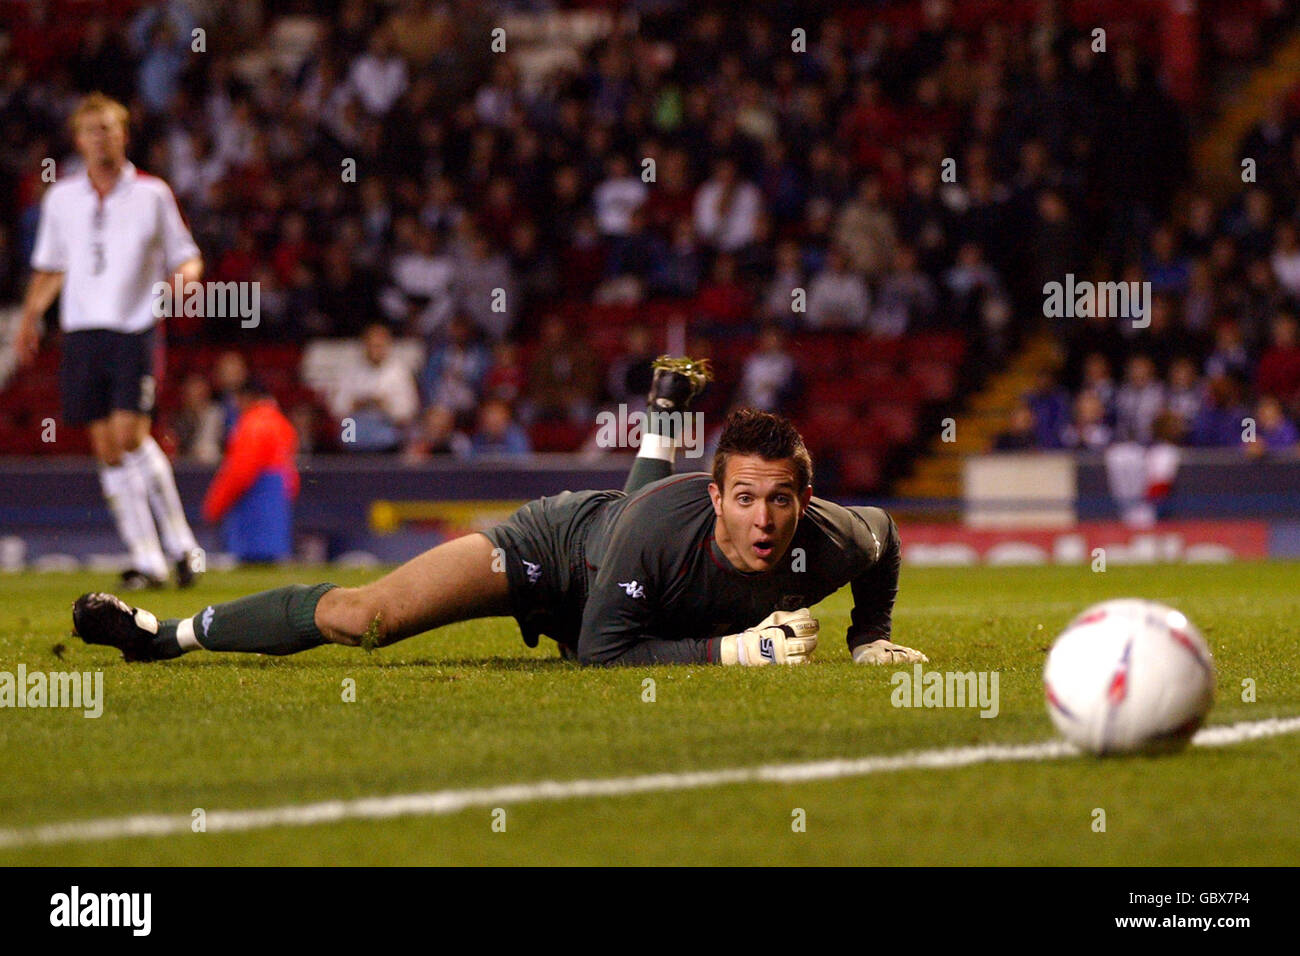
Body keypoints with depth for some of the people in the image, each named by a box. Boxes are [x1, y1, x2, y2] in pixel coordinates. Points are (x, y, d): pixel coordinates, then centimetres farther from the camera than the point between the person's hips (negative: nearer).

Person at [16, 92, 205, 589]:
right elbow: (50, 267, 22)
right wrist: (30, 318, 10)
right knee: (107, 449, 0)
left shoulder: (152, 194, 3)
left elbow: (185, 255, 10)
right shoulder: (61, 198, 11)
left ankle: (181, 543, -2)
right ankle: (146, 559, 5)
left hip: (136, 329, -3)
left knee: (130, 435, -16)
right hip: (81, 330, 3)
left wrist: (185, 276, -13)